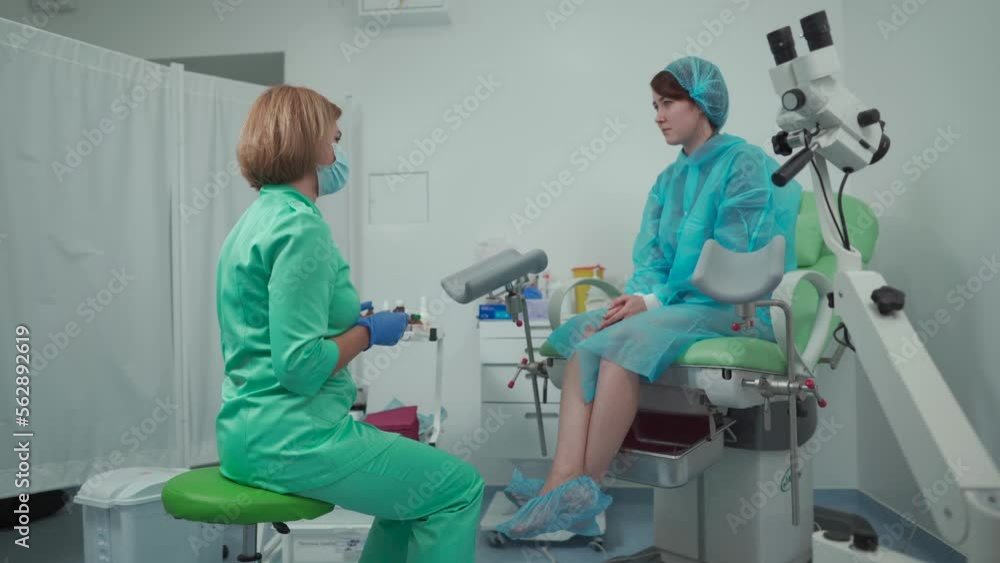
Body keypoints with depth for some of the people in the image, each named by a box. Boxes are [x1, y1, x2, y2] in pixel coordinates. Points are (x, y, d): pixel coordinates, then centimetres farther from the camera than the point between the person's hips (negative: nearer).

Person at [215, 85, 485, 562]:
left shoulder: (260, 217, 12)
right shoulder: (300, 226, -18)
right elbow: (301, 367, -24)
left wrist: (349, 318, 12)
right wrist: (368, 333, -9)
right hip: (290, 437, -10)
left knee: (415, 478, 24)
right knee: (459, 487, 0)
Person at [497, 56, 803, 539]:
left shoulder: (746, 164, -5)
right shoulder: (669, 179, 17)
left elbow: (733, 265, -13)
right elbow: (649, 258, 10)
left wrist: (656, 302, -20)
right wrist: (641, 296, -13)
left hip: (738, 310, -7)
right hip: (676, 306, 7)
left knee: (623, 340, -32)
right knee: (582, 333, -21)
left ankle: (585, 490, -26)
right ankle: (565, 483, -33)